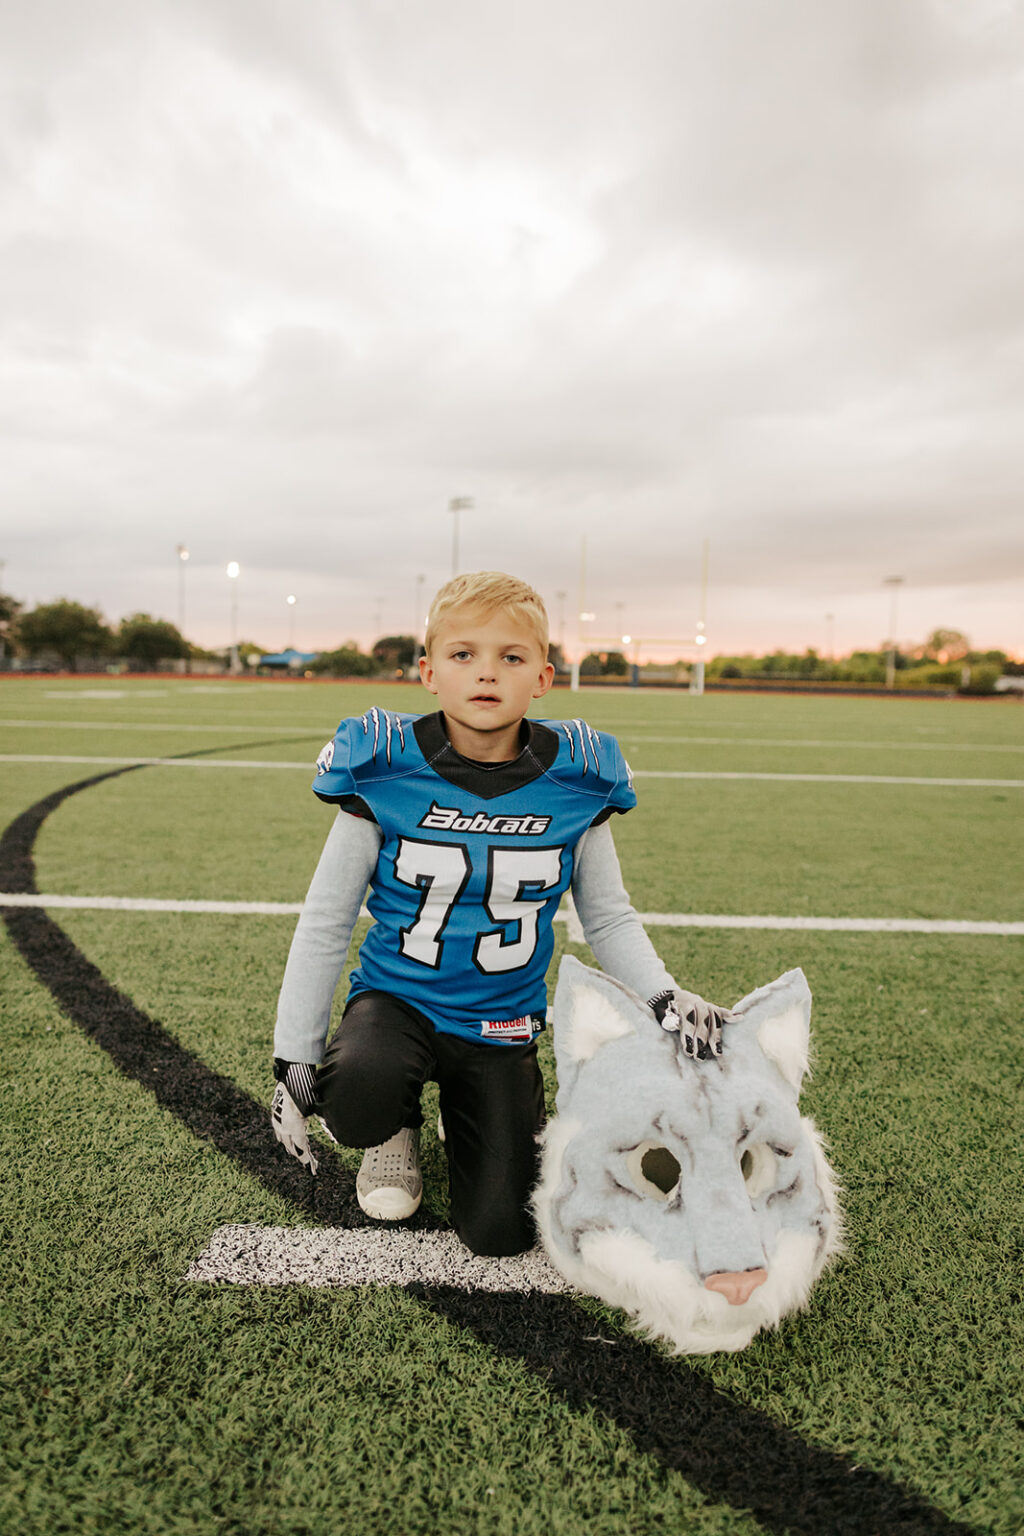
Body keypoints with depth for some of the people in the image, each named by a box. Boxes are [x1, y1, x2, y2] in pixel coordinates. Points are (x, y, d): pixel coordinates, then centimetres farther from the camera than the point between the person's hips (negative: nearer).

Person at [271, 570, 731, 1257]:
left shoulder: (576, 783, -10)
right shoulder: (384, 773, -14)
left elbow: (609, 919, 1)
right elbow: (325, 924, -6)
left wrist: (666, 997, -17)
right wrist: (294, 1058, -6)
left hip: (502, 1024, 1)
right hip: (396, 996, -1)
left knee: (501, 1233, -2)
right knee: (359, 1092, -34)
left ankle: (462, 1115, 31)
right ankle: (398, 1128, 6)